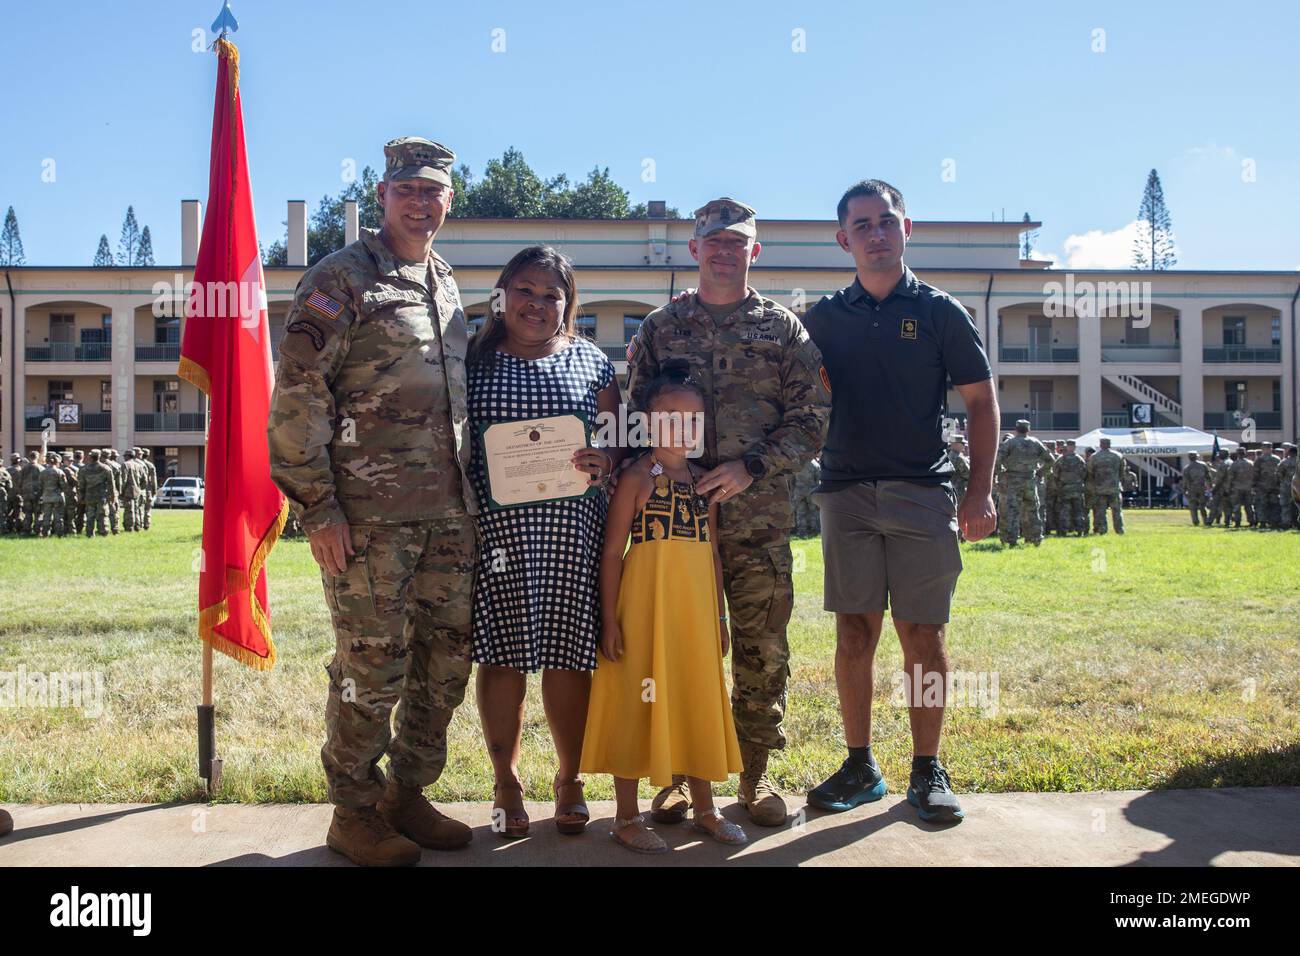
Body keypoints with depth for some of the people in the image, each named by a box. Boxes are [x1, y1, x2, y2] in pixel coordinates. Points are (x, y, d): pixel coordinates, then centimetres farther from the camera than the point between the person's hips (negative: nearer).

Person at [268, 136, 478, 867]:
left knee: (446, 661, 12)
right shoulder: (341, 279, -5)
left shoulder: (446, 285, 17)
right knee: (372, 669, 0)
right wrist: (317, 506, -15)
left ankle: (408, 793, 28)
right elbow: (297, 397, -10)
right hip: (371, 516, -7)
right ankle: (355, 813, 18)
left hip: (450, 514, 7)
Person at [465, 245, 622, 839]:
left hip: (569, 529, 1)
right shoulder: (475, 360, 8)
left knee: (568, 653, 4)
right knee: (501, 653, 3)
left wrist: (604, 463, -12)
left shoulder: (590, 361, 11)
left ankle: (569, 779, 21)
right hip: (495, 526, 0)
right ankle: (506, 781, 19)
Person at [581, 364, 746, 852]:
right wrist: (610, 618, -12)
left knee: (698, 700, 12)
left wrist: (719, 617, 12)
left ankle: (703, 807, 26)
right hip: (645, 602, -5)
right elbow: (612, 551, -8)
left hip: (696, 606, 5)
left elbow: (713, 552, 13)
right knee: (638, 702, 1)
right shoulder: (637, 477, -6)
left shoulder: (703, 480, 10)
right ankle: (627, 816, 13)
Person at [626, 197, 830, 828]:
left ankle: (755, 775, 19)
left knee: (761, 653, 4)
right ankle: (679, 773, 18)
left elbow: (812, 420, 2)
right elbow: (636, 419, 12)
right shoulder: (659, 327, 10)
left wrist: (752, 467, -11)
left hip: (759, 520, 0)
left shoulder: (784, 328, 7)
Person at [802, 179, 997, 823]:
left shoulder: (940, 312, 5)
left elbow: (981, 402, 5)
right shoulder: (823, 318, 10)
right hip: (846, 494, 2)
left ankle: (927, 771, 12)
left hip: (923, 492, -2)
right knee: (854, 634, 4)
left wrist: (980, 491, -2)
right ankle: (860, 767, 15)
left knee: (923, 636, 0)